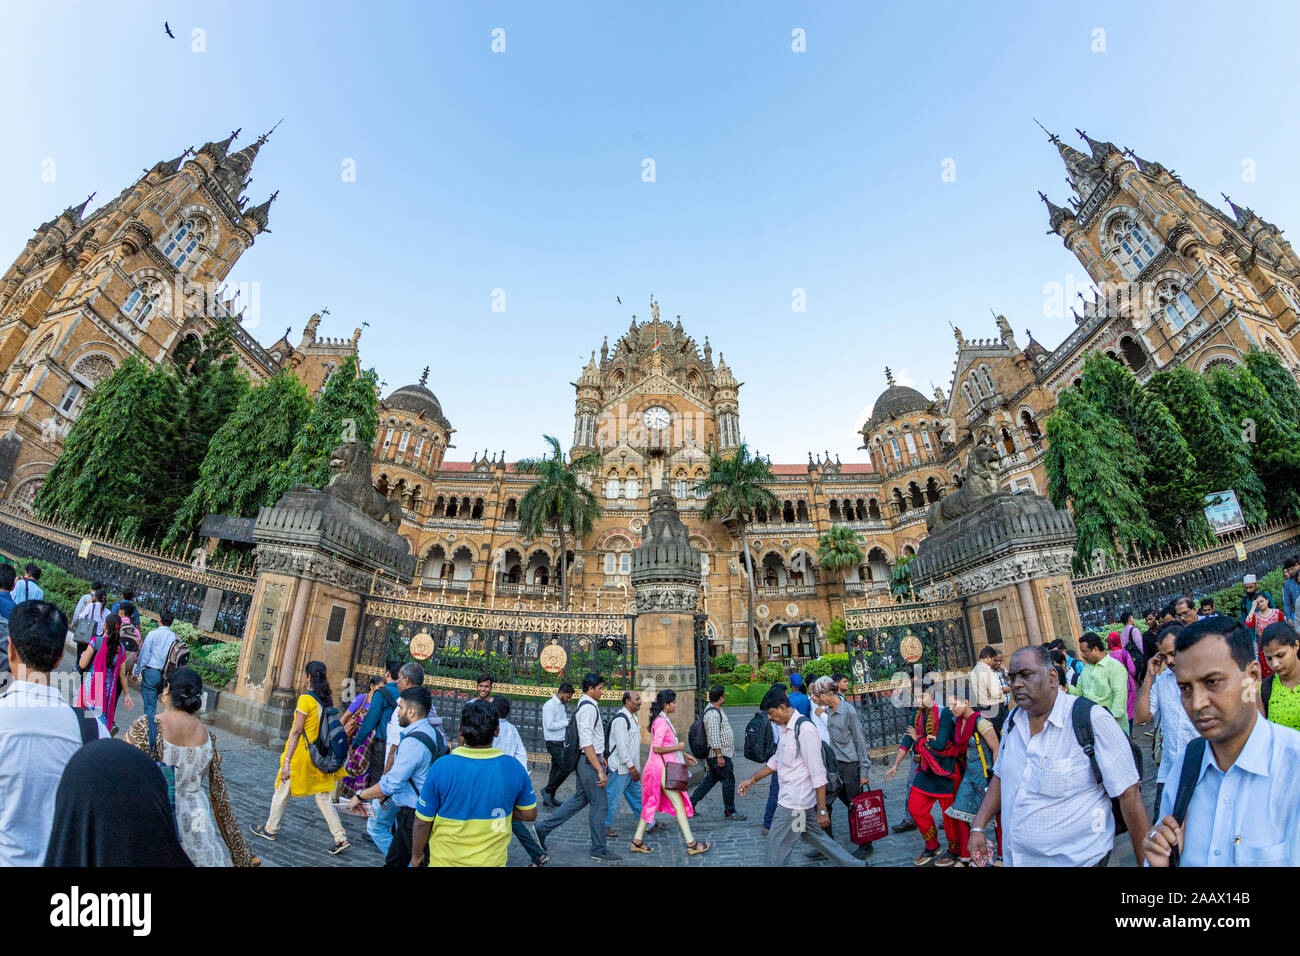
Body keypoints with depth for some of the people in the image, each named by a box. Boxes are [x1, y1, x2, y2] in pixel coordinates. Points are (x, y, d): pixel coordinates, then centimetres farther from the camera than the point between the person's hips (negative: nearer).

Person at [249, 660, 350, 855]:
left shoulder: (306, 699, -17)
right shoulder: (327, 698, 3)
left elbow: (296, 731, -19)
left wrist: (287, 761, -16)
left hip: (302, 753, -6)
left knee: (283, 792, 19)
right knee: (323, 797, 10)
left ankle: (270, 830, 39)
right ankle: (340, 837, 5)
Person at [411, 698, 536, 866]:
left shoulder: (441, 768, -22)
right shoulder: (514, 768, -17)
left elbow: (422, 822, -11)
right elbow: (530, 814, -5)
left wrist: (416, 854, 6)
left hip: (446, 860, -1)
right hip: (492, 860, 2)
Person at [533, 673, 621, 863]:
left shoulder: (586, 705, 11)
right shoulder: (588, 708, -22)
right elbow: (586, 744, -26)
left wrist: (599, 755, 27)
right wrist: (600, 770, -26)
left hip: (587, 760, 10)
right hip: (589, 761, -10)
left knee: (580, 799, 19)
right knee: (600, 804, 2)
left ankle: (543, 828, 24)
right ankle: (599, 850, 16)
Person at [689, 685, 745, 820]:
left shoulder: (714, 709, 12)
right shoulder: (713, 714, -23)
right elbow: (714, 736, -26)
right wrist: (719, 755, -24)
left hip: (721, 753, 10)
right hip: (720, 753, -10)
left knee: (710, 779, 17)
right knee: (728, 782, 2)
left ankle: (691, 802, 21)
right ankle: (730, 811, 16)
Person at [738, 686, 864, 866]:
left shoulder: (805, 729, -22)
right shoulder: (785, 728, 8)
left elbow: (818, 773, -22)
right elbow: (776, 760, 19)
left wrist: (822, 810, -20)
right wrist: (752, 780, 16)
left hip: (795, 803, -9)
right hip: (790, 798, 9)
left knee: (775, 852, 1)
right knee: (815, 837, 20)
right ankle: (855, 864, 31)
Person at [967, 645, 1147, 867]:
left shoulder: (1092, 719, -18)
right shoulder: (1013, 720, -1)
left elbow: (1129, 795, -14)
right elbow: (1000, 777, 9)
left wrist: (1145, 860, -13)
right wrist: (978, 827, 3)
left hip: (1078, 859, -5)